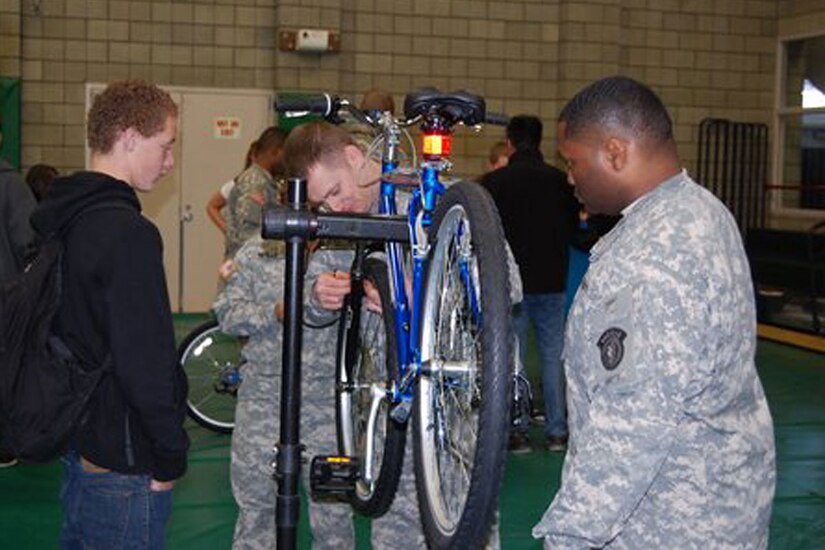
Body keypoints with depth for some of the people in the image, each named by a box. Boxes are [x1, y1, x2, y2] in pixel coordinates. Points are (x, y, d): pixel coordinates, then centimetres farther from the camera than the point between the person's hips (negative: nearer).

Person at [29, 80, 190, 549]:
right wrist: (171, 457, -13)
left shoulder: (55, 217, 7)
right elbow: (145, 363, -24)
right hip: (124, 465, -9)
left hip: (76, 439, 9)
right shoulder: (129, 233, -22)